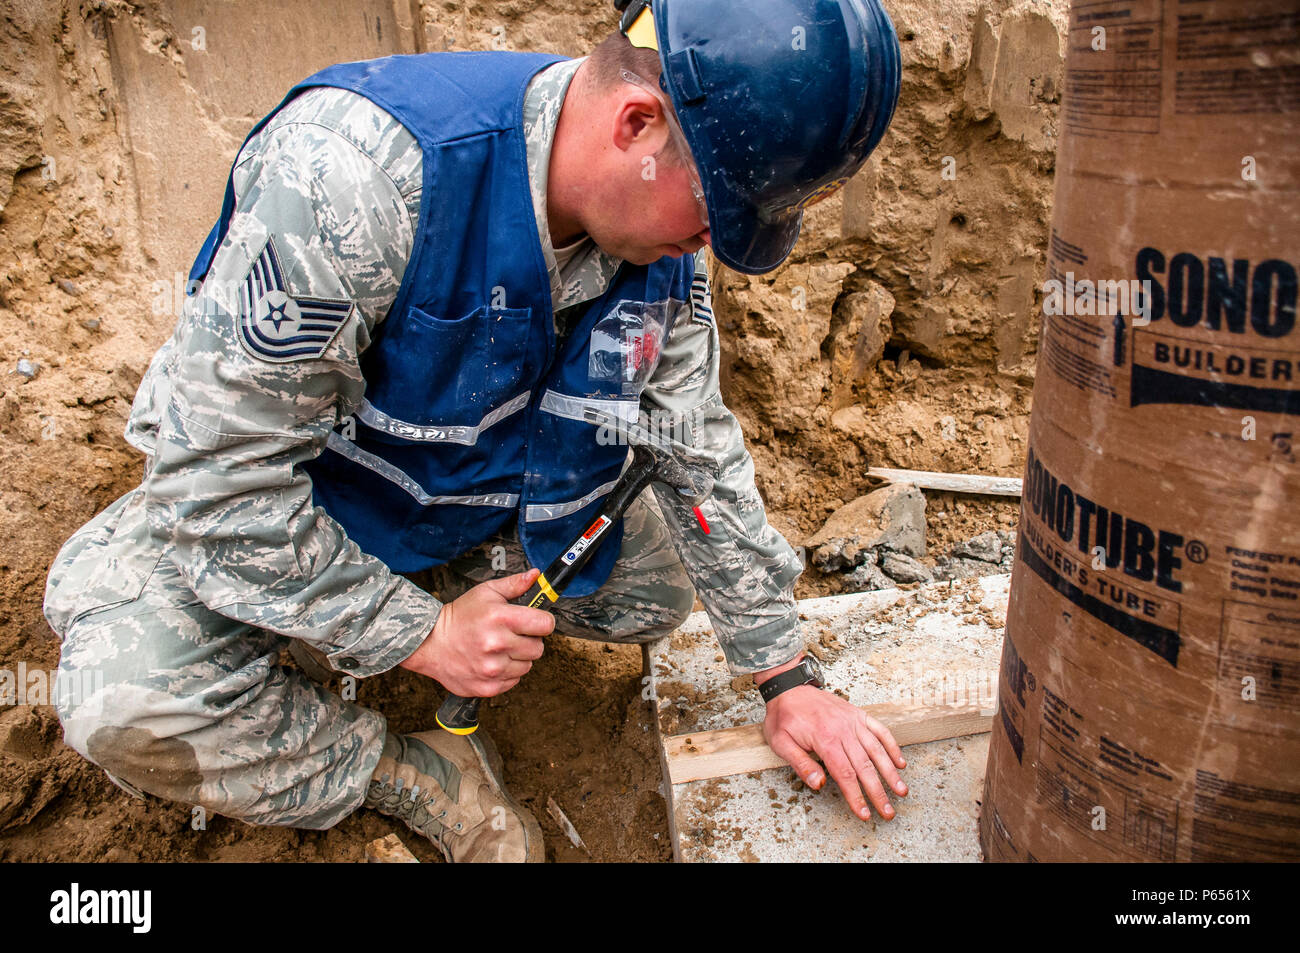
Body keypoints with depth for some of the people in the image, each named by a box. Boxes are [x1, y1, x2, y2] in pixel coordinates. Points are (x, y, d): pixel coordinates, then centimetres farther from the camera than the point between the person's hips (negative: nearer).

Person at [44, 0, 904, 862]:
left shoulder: (664, 243, -17)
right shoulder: (354, 169, -38)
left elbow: (700, 451, -6)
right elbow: (222, 468, -31)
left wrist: (787, 679, -3)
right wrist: (421, 635, -25)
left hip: (476, 497, 5)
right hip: (243, 497, -4)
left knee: (658, 590, -4)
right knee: (127, 701, -28)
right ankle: (414, 777, -3)